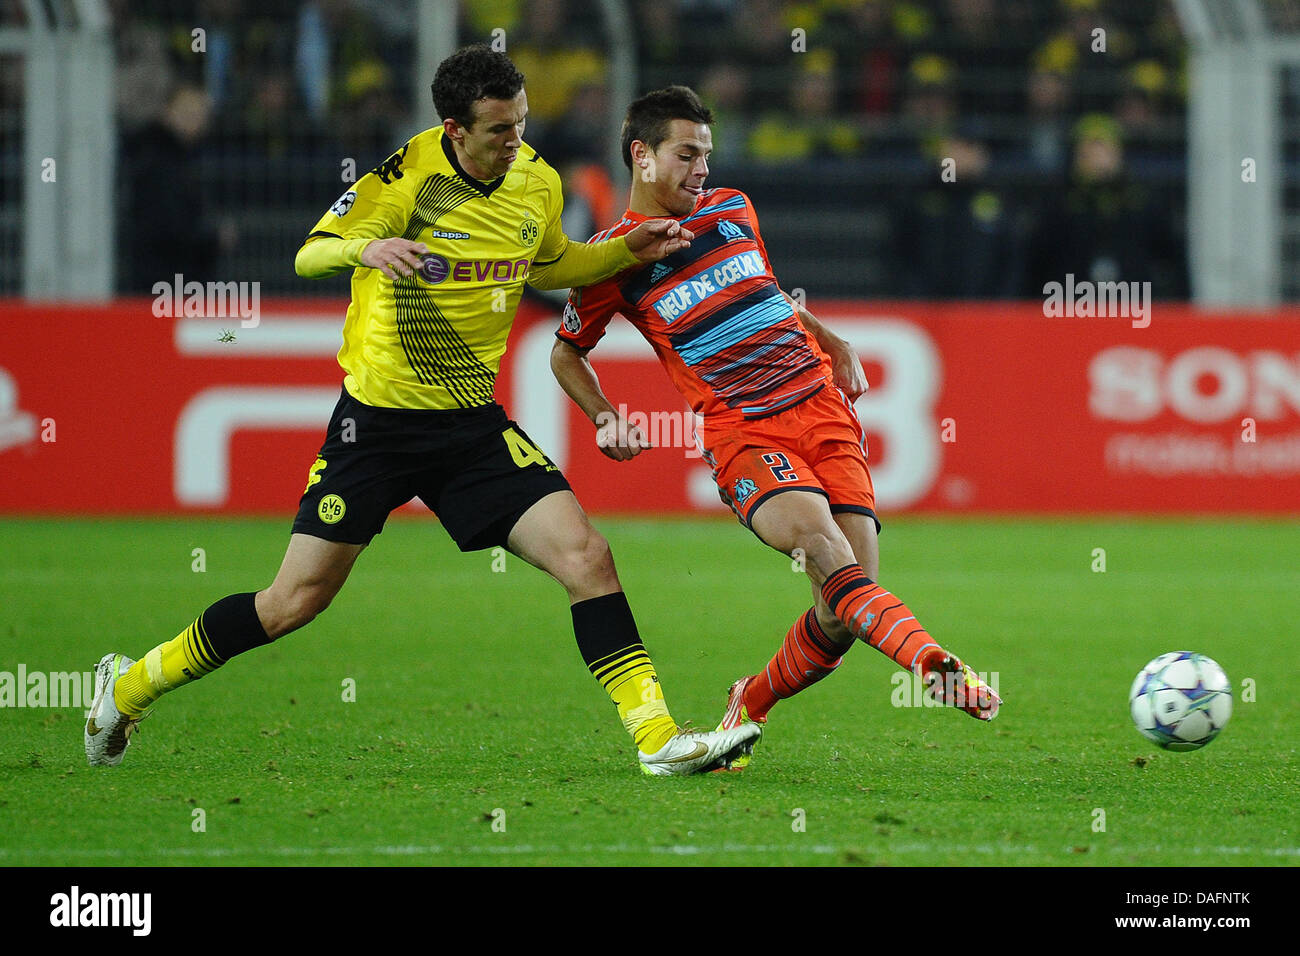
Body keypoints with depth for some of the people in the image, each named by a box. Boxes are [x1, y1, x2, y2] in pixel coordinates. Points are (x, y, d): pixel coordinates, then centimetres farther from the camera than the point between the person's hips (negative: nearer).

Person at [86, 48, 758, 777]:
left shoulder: (537, 181, 2)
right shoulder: (406, 176, -15)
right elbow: (309, 257, -15)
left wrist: (629, 250, 8)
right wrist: (365, 248, -36)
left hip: (474, 424, 4)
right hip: (378, 420, -4)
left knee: (586, 557, -13)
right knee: (294, 602, -2)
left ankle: (657, 736, -9)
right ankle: (131, 686, 17)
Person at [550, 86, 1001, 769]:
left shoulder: (732, 210, 15)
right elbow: (566, 353, 16)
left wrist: (836, 347, 25)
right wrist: (605, 419, 1)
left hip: (821, 406, 4)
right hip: (740, 432, -4)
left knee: (842, 610, -8)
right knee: (822, 542, -33)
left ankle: (750, 707, 16)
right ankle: (932, 662, -51)